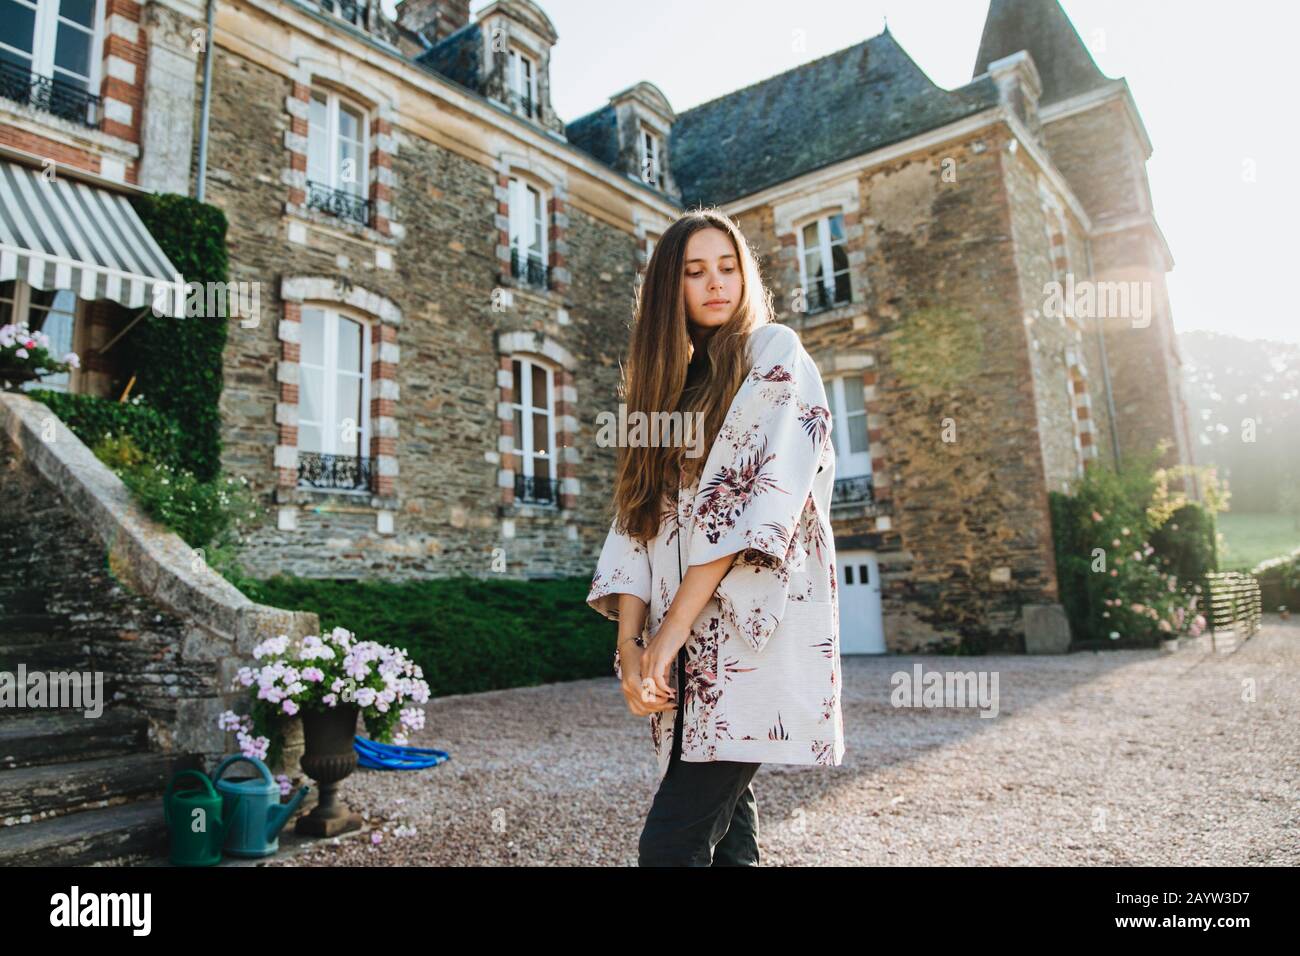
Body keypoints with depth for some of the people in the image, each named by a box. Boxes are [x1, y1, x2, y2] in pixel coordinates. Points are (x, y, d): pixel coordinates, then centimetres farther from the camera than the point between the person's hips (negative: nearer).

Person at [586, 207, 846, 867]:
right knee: (725, 829, 8)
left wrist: (671, 627, -16)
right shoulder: (668, 382, 20)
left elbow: (766, 492, -12)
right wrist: (631, 644, -3)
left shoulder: (776, 354, 3)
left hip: (756, 625, -5)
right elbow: (637, 517, 10)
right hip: (684, 644, 6)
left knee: (670, 843, -11)